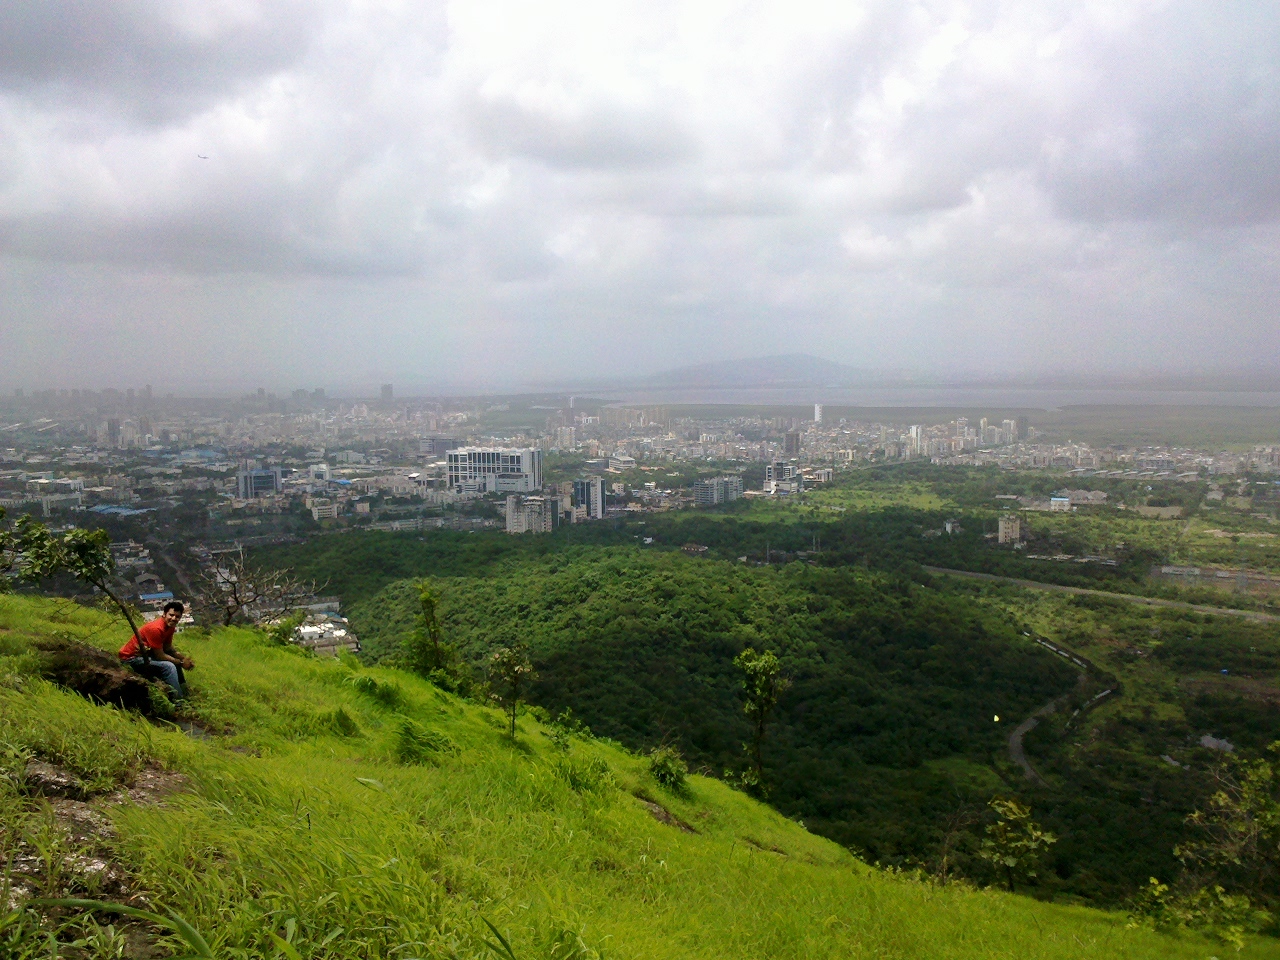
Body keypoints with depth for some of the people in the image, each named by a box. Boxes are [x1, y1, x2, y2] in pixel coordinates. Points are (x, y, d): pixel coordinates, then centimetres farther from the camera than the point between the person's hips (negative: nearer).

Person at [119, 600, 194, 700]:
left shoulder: (170, 626, -1)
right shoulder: (156, 628, -27)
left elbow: (169, 649, 6)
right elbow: (160, 656, -23)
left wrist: (183, 657, -9)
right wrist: (181, 663, -13)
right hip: (132, 658, -10)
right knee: (168, 666, -27)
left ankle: (184, 694, 18)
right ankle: (178, 699, -22)